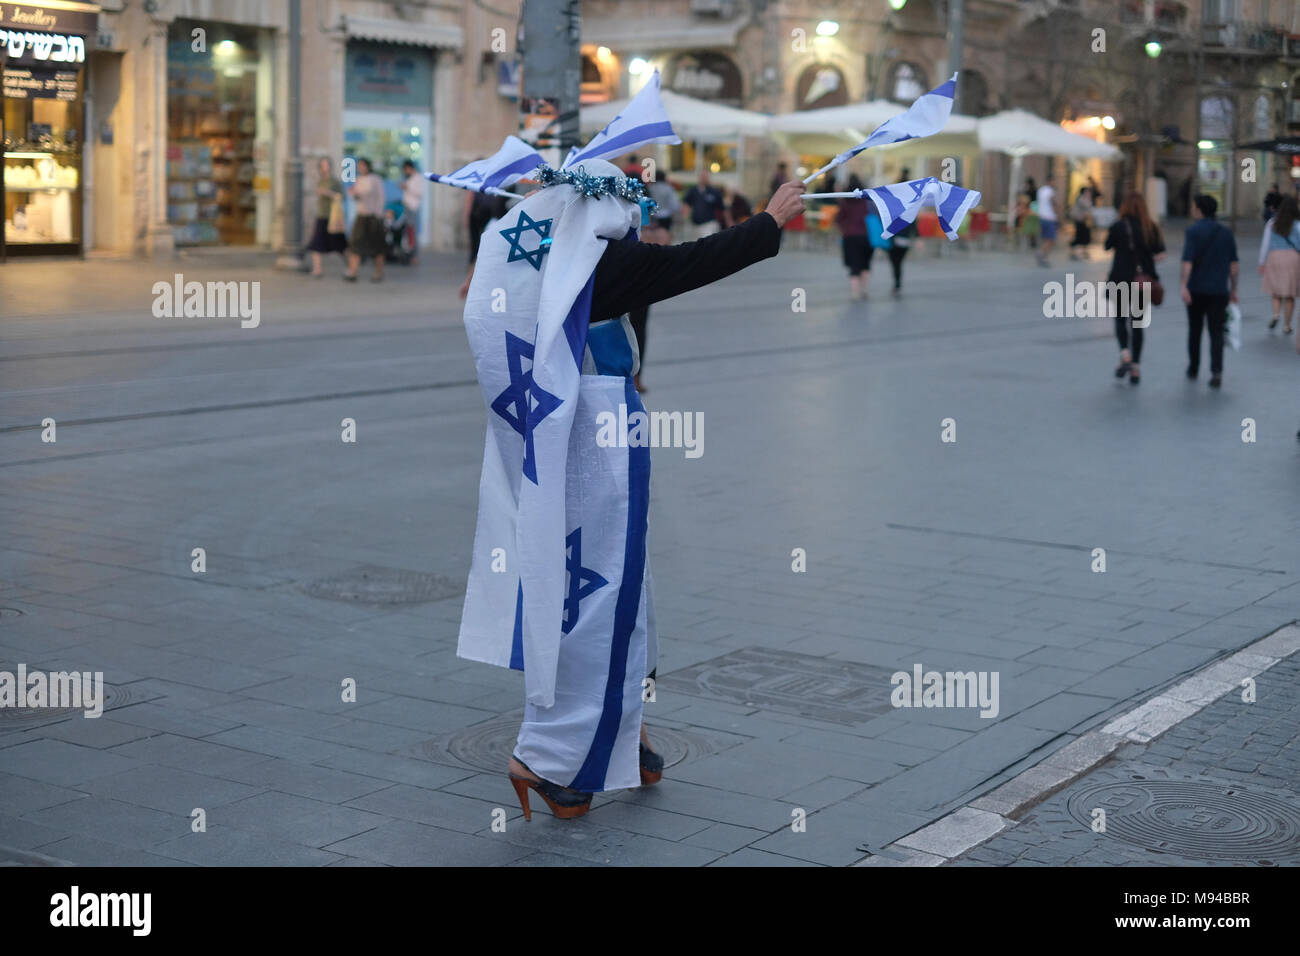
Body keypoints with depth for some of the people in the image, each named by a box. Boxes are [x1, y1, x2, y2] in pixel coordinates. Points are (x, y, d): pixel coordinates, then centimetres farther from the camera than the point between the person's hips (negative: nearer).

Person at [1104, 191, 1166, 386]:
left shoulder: (1118, 226, -9)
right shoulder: (1151, 227, -3)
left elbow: (1107, 246, 5)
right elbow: (1160, 254, -6)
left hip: (1121, 279, -2)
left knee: (1120, 319, 13)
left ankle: (1125, 355, -12)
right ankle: (1136, 367, 9)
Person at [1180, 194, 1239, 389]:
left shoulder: (1194, 231, -6)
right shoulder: (1226, 232, 7)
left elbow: (1188, 261, -17)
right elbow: (1233, 264, 8)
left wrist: (1184, 285, -23)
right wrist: (1233, 289, 15)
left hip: (1196, 290, -2)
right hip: (1219, 290, 2)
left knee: (1194, 330, 15)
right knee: (1216, 332, 1)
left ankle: (1193, 369, 26)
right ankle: (1216, 371, -16)